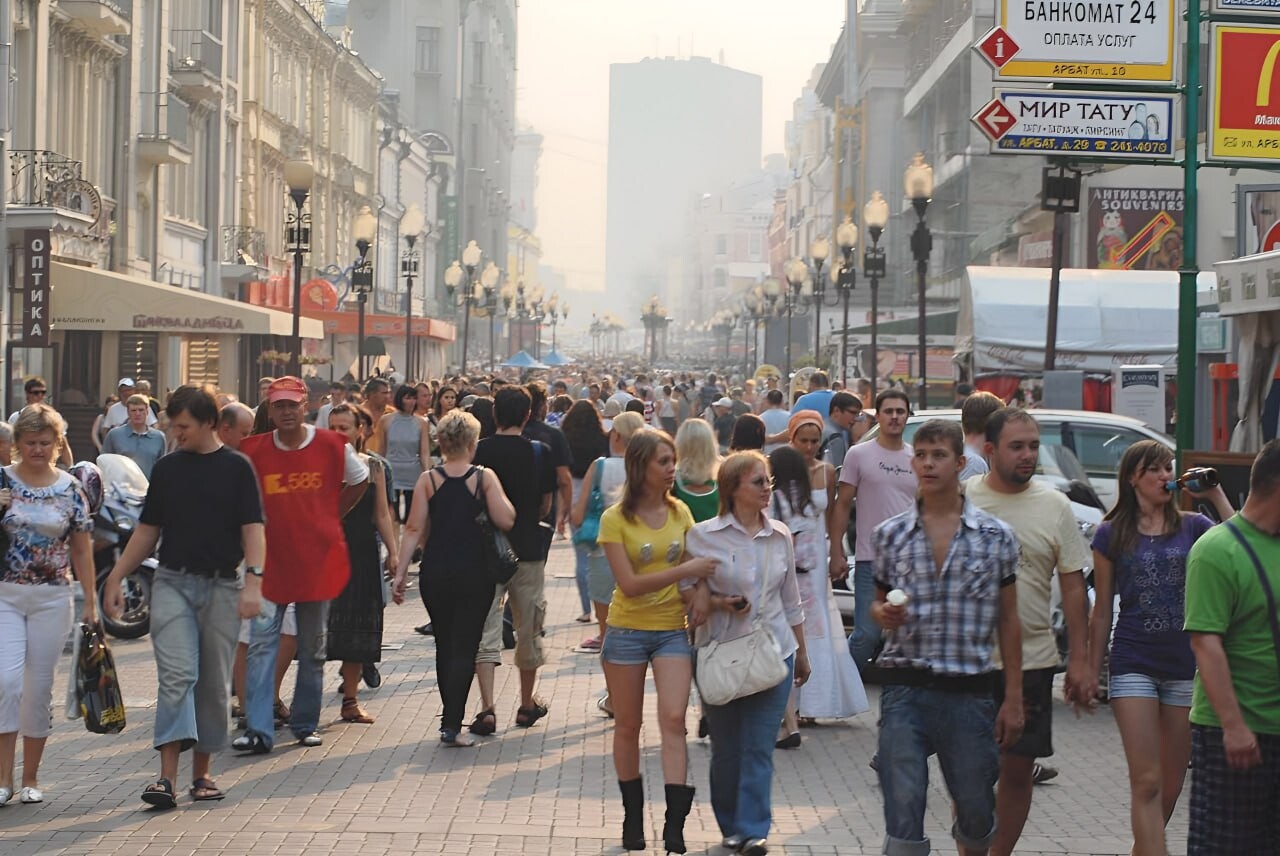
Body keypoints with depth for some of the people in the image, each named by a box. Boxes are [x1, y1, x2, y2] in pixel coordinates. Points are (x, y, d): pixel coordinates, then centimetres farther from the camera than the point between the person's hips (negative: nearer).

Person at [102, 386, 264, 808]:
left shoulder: (236, 467, 1)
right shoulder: (167, 468, 9)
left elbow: (252, 528, -4)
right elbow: (147, 530, 16)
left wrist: (253, 580, -17)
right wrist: (116, 577, 10)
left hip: (222, 587, -1)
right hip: (172, 582, 1)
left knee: (214, 683, 5)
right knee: (176, 675, -12)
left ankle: (202, 772, 16)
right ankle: (167, 776, -17)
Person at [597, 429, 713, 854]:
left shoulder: (680, 512, 4)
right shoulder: (615, 519, -8)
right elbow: (629, 584, -16)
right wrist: (684, 571, -22)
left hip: (673, 631, 2)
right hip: (627, 631, -2)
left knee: (673, 720, -11)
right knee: (628, 726, 8)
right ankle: (633, 817, 23)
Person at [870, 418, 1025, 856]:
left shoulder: (996, 536, 2)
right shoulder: (890, 534, 6)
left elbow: (1008, 621, 6)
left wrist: (1013, 699, 3)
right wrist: (884, 614, -7)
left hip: (969, 692, 0)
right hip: (905, 688, 0)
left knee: (976, 813, 10)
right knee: (903, 815, -6)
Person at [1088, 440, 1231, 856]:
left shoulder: (1193, 527, 5)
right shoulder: (1111, 534, 3)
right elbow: (1102, 610, 6)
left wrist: (1216, 497, -13)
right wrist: (1091, 670, 5)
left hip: (1185, 665, 2)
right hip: (1134, 664, -2)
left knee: (1171, 784, 10)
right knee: (1147, 783, -9)